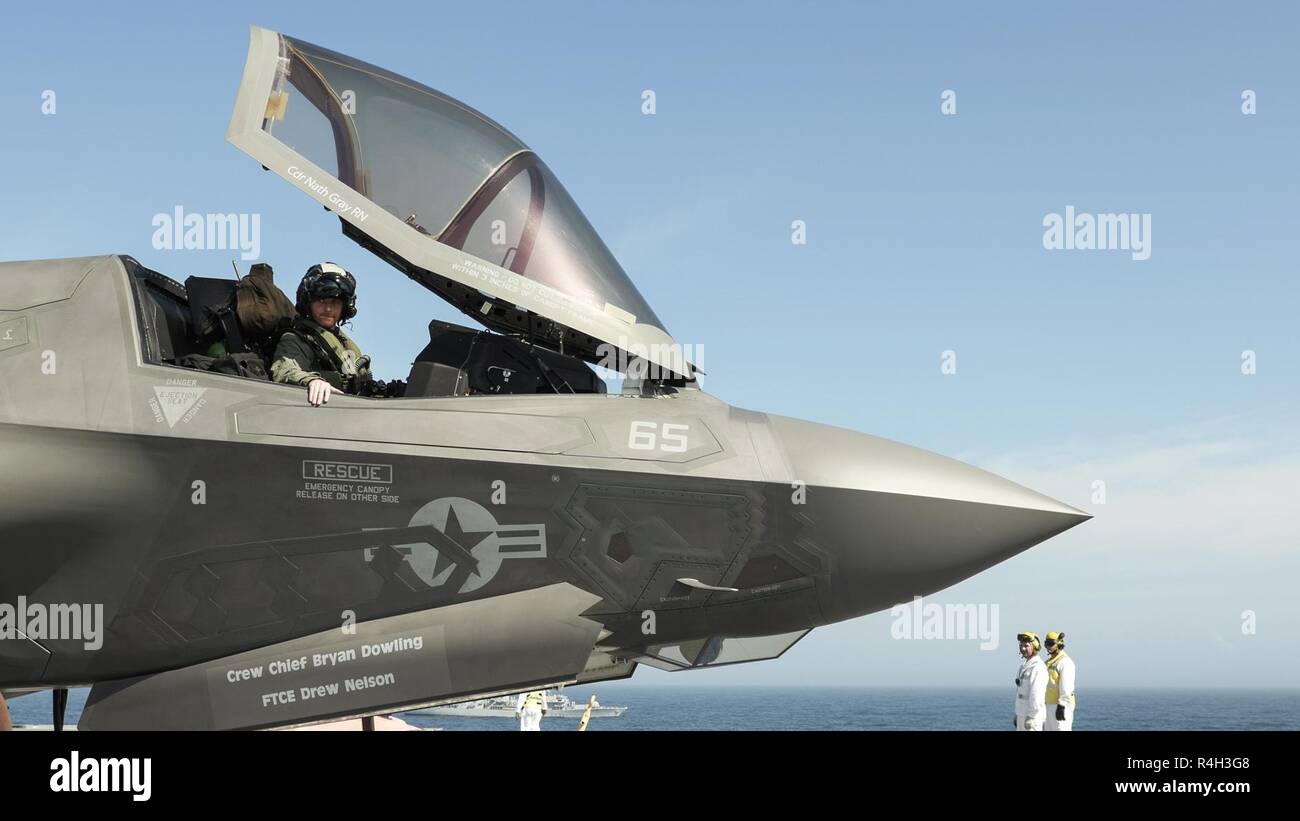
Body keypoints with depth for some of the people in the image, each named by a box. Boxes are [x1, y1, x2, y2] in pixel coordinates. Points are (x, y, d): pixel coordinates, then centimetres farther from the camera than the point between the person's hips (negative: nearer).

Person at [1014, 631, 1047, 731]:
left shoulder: (1037, 667, -16)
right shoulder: (1024, 664, 15)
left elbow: (1037, 694, -22)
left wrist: (1031, 716, -24)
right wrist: (1017, 714, 22)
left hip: (1033, 715, -10)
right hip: (1022, 714, 10)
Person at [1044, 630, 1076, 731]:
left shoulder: (1065, 662, -12)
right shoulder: (1050, 662, 18)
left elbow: (1066, 687, -20)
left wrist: (1061, 706, -25)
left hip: (1061, 706, -10)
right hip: (1050, 705, 10)